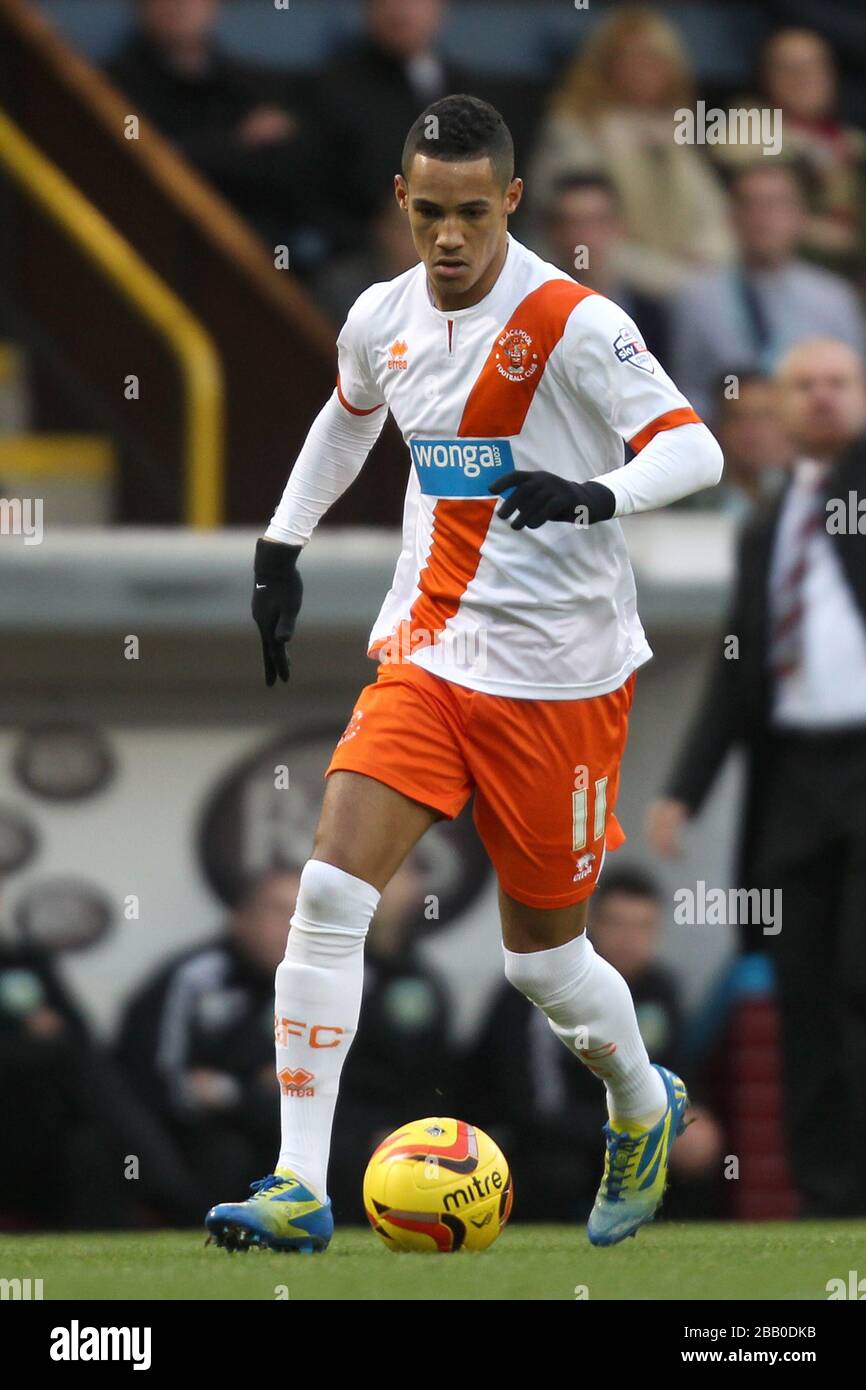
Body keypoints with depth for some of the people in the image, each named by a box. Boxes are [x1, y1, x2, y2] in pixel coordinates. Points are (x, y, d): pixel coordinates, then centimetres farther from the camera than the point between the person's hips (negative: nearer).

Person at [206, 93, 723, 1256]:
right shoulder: (383, 319, 3)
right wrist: (281, 546, 23)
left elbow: (695, 449, -23)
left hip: (558, 674, -4)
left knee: (543, 953, 6)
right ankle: (301, 1186, -12)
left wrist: (595, 494, -41)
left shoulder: (572, 325, -16)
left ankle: (644, 1109, 39)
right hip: (425, 650, 4)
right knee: (328, 894, -14)